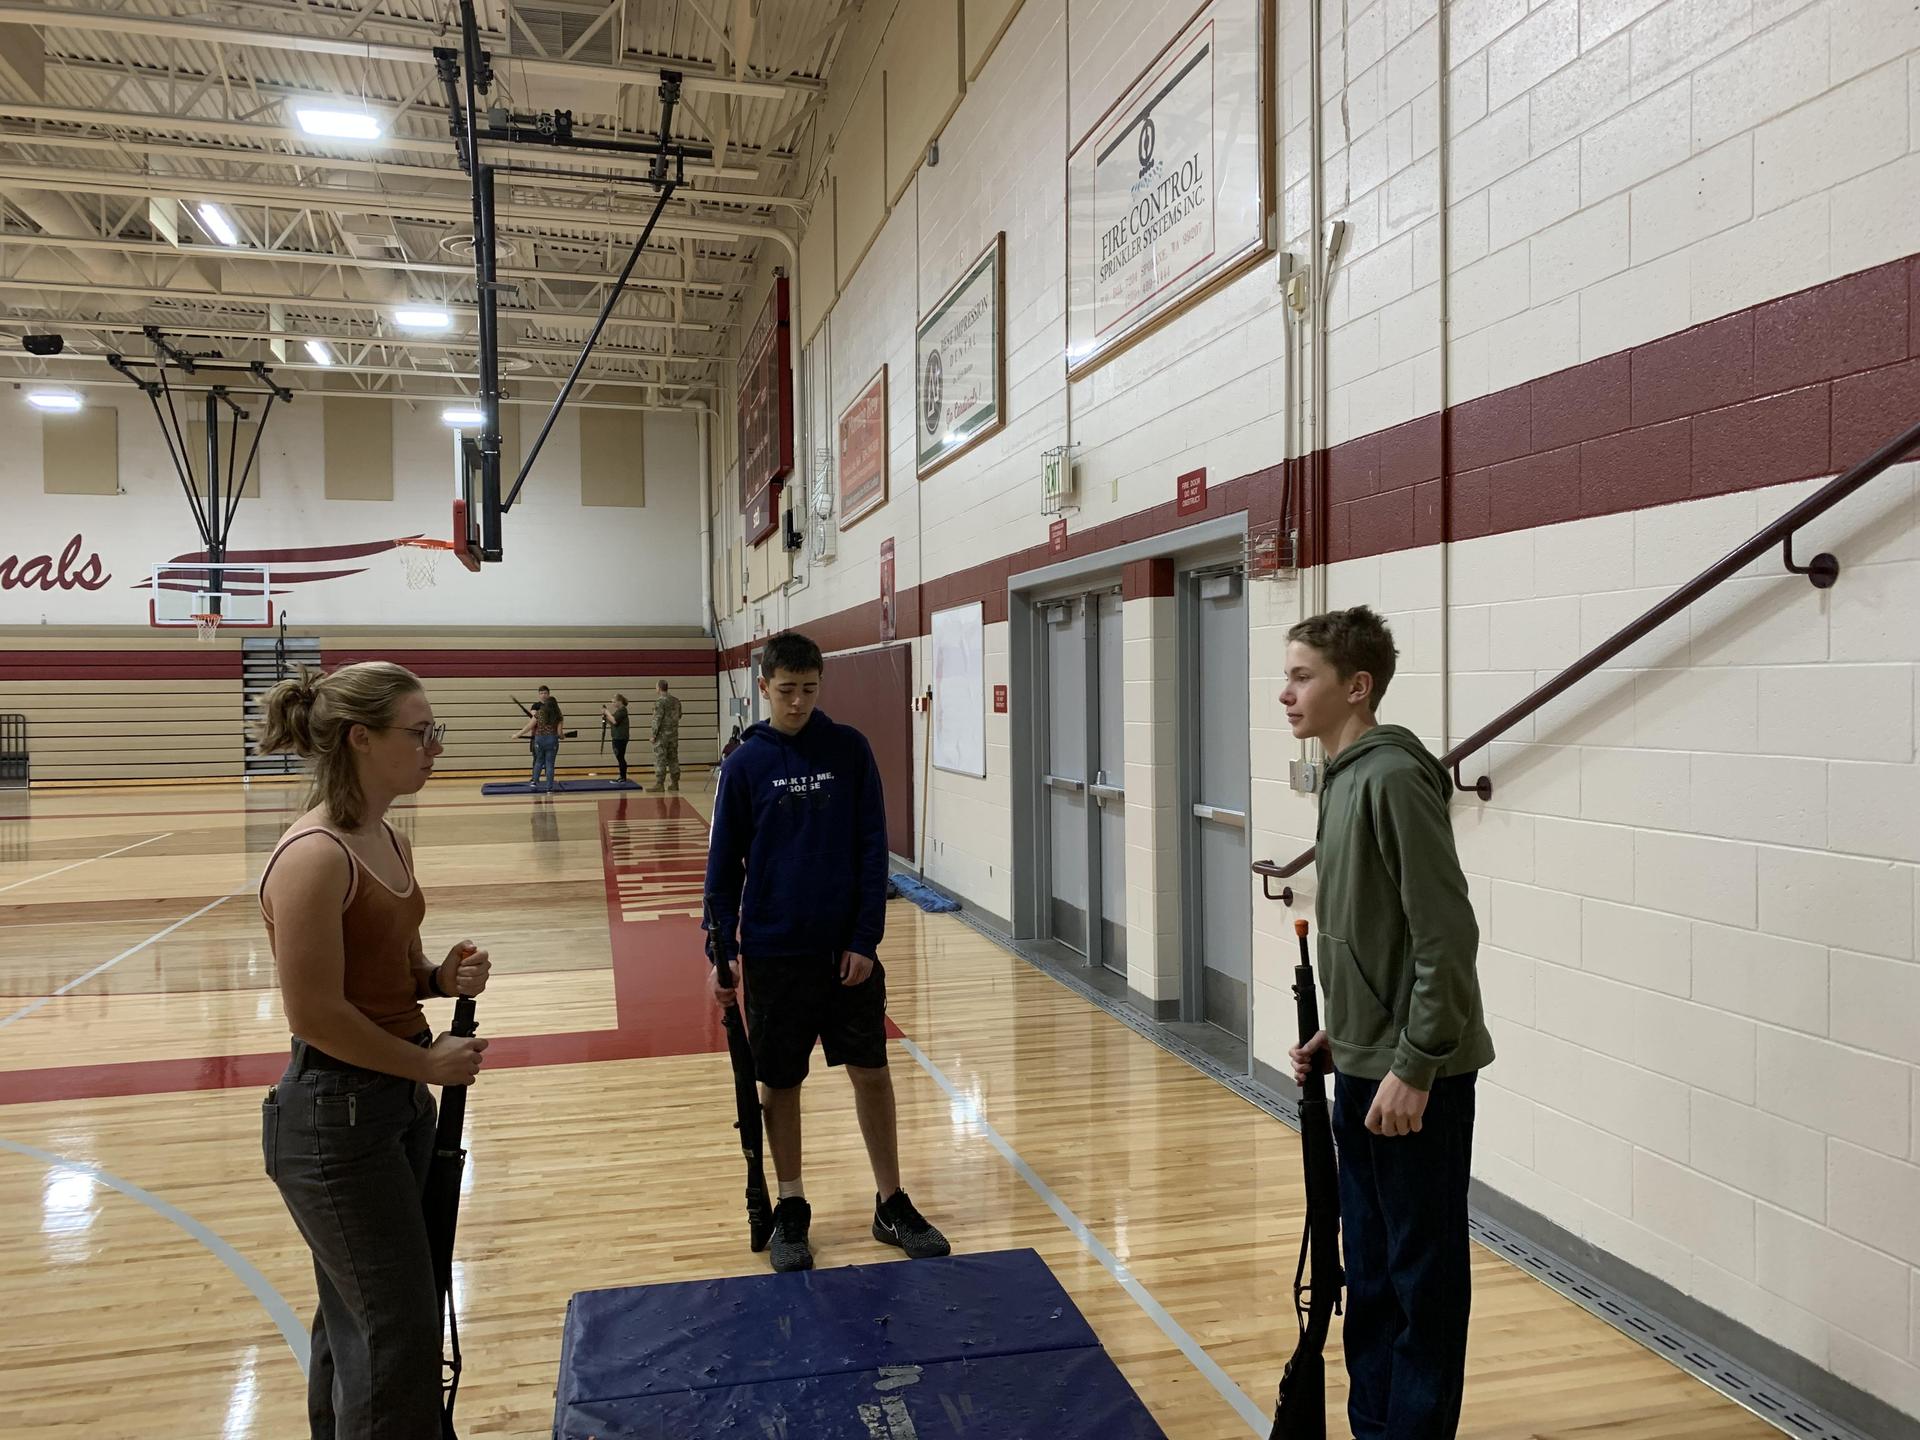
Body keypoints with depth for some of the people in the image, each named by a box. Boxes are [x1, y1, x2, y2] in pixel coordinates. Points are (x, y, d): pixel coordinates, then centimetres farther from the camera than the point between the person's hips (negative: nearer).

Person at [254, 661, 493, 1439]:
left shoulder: (389, 842, 6)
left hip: (398, 1103, 9)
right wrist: (428, 1063, -12)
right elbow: (315, 1014, -22)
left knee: (355, 1319, 23)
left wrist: (442, 978, -3)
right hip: (336, 1117, -9)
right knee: (400, 1331, 2)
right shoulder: (314, 856, -22)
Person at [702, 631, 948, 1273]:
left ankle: (892, 1205, 22)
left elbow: (872, 849, -2)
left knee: (872, 1073, 7)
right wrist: (720, 953, -2)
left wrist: (866, 939, -7)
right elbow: (724, 863, 1)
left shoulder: (849, 749, -2)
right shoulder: (745, 762, -3)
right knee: (780, 1083, 9)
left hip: (847, 949, 1)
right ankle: (790, 1211, 26)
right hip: (773, 953, 0)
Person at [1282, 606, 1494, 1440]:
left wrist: (1415, 1065, -20)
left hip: (1415, 1075, -9)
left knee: (1423, 1275, 5)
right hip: (1364, 1068, 9)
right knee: (1371, 1270, 19)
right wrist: (1340, 1034, 14)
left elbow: (1445, 935, -21)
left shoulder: (1393, 777, -18)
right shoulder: (1343, 778, 9)